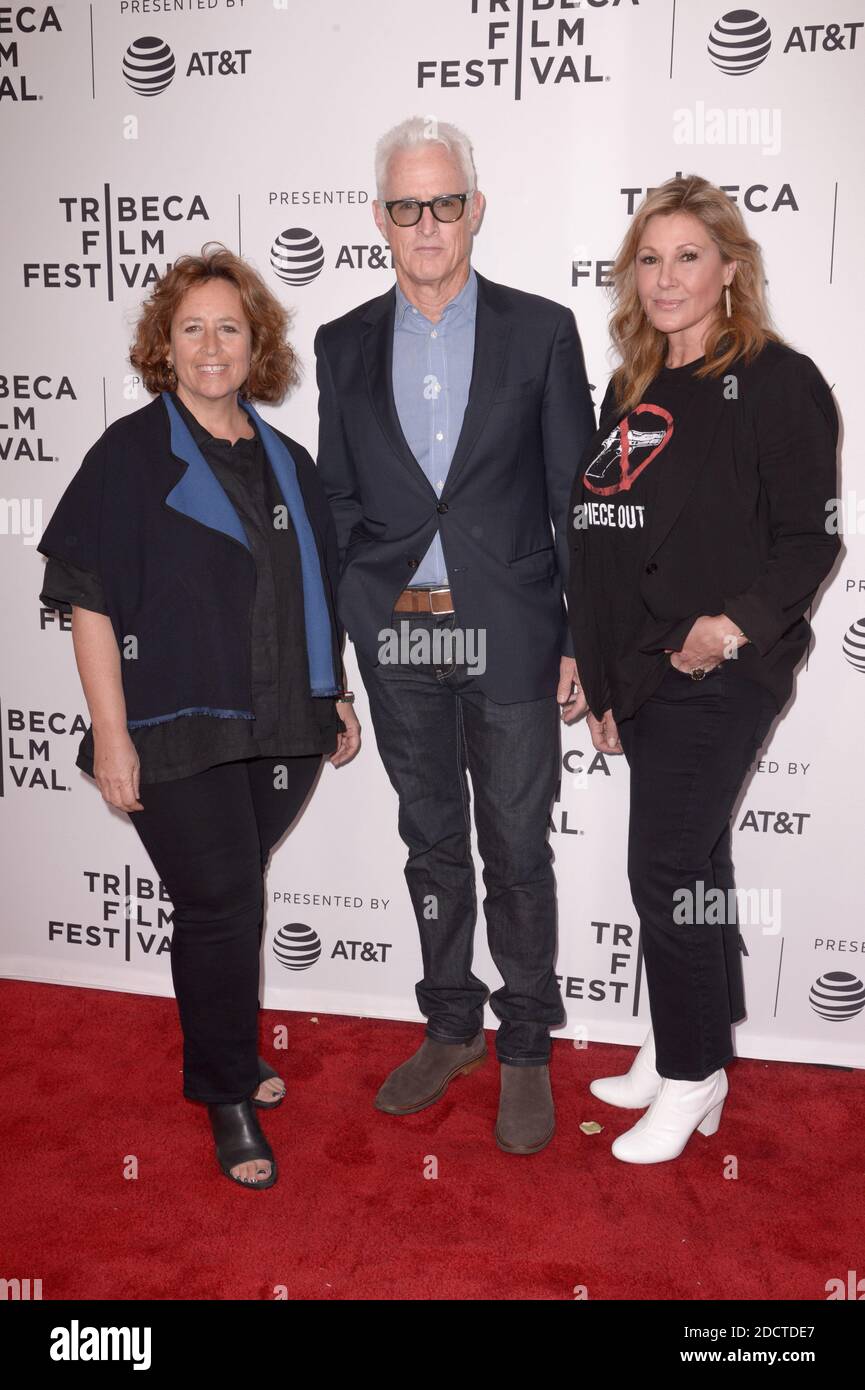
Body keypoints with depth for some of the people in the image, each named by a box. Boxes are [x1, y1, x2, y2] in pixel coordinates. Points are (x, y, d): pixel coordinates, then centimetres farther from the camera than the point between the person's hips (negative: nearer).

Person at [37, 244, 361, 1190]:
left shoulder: (284, 461, 12)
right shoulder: (132, 453, -4)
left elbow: (315, 596, 19)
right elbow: (90, 603, -8)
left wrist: (336, 697, 16)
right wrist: (112, 737, -13)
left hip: (280, 731, 5)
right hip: (178, 734, -4)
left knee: (229, 898, 14)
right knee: (221, 905, -1)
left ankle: (225, 1053, 36)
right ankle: (227, 1095, 19)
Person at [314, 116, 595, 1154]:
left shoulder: (540, 331, 0)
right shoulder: (344, 346, 7)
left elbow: (576, 498, 0)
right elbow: (338, 502, 10)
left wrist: (581, 639, -4)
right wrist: (331, 639, 3)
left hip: (510, 639, -2)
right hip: (398, 642, 3)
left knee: (517, 851, 7)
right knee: (431, 844, 15)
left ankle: (526, 1050, 25)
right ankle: (450, 1029, 33)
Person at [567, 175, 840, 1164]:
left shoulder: (775, 381, -6)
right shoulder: (632, 390, 15)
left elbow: (810, 535, -10)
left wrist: (736, 622, -25)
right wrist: (602, 683, 16)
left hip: (717, 674, -7)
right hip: (643, 674, 7)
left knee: (665, 869, -5)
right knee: (693, 862, 15)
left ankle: (689, 1078, 13)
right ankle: (689, 1053, 29)